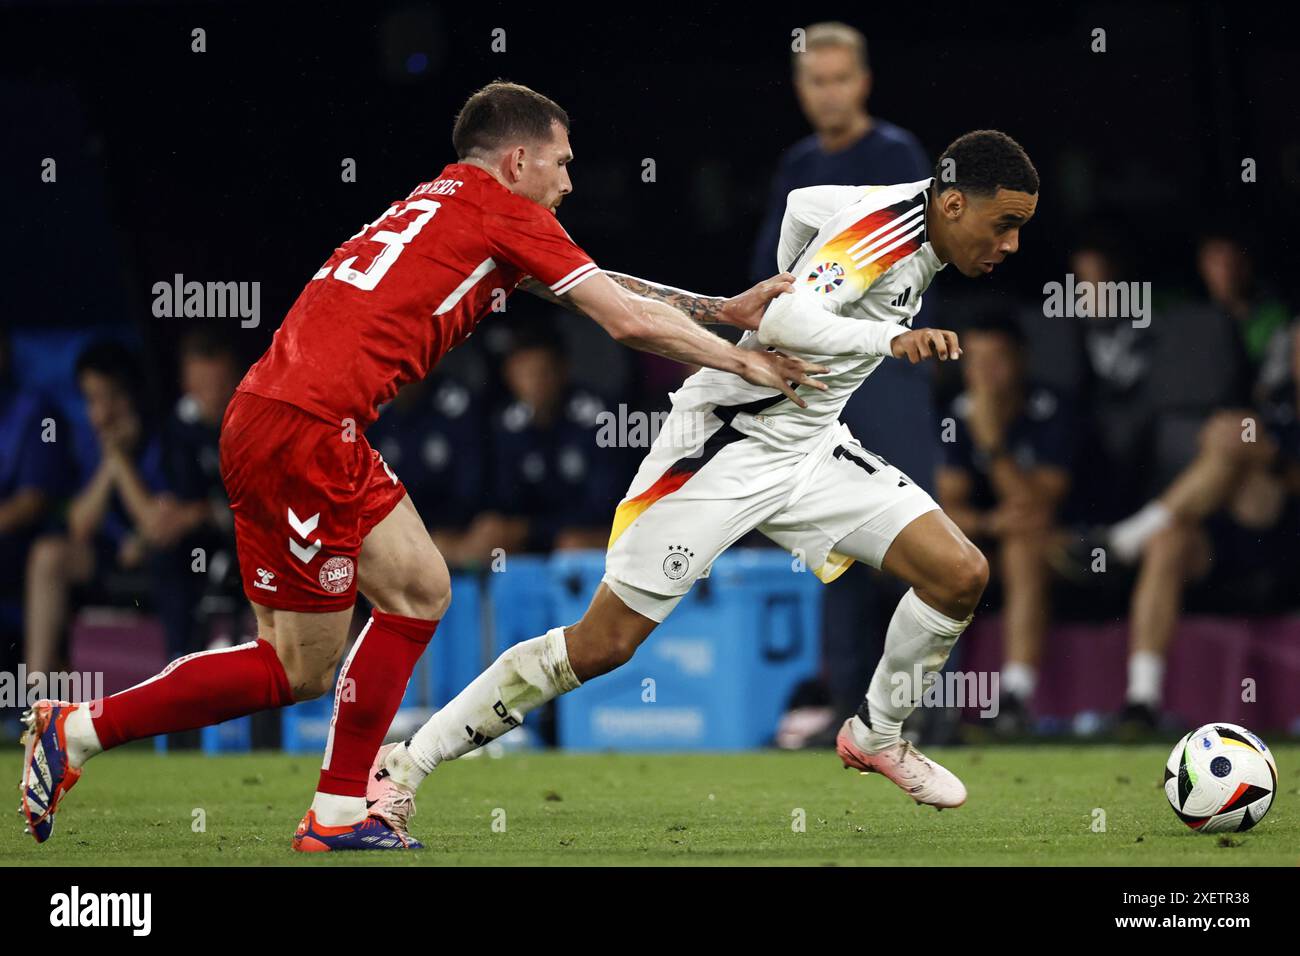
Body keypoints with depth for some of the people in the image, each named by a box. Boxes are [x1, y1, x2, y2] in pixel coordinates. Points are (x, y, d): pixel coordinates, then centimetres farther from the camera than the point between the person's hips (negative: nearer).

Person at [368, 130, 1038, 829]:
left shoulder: (917, 218, 3)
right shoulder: (887, 224, -22)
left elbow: (804, 203, 21)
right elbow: (786, 323, -37)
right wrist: (892, 339, -48)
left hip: (809, 448, 8)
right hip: (725, 448, -8)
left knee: (961, 576, -5)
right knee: (603, 644, -10)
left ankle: (876, 738, 20)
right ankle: (401, 766, 0)